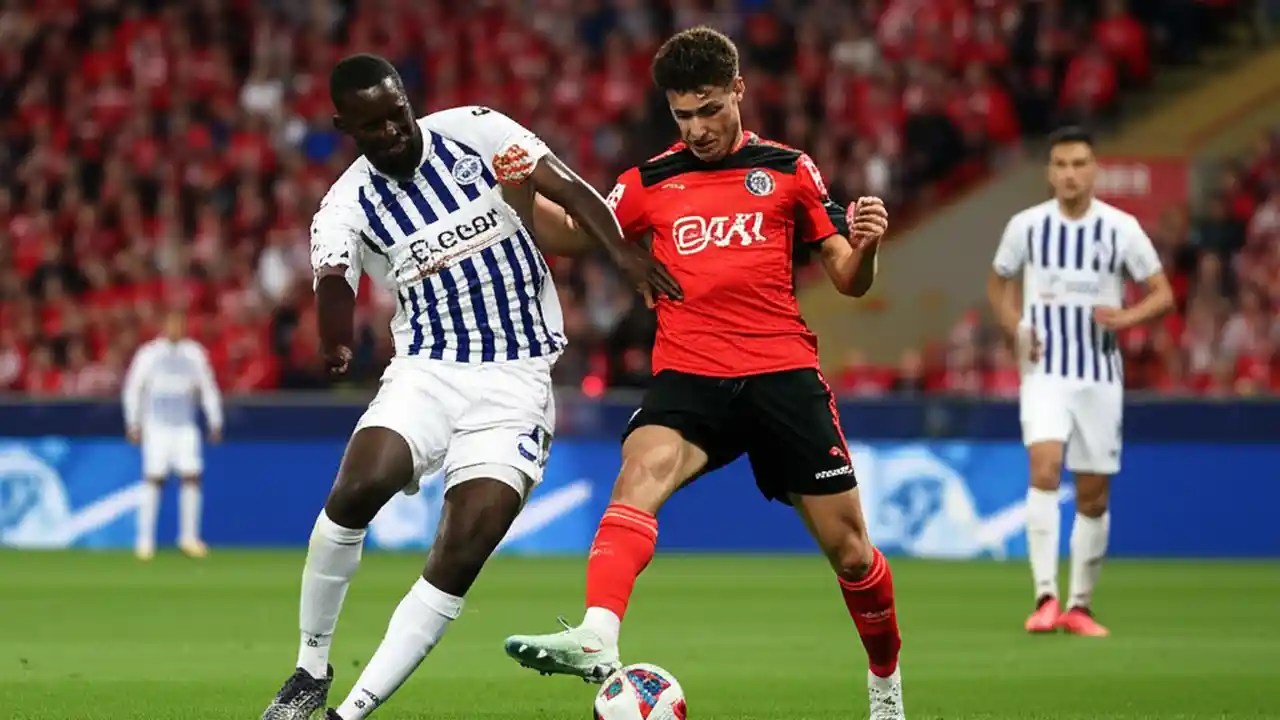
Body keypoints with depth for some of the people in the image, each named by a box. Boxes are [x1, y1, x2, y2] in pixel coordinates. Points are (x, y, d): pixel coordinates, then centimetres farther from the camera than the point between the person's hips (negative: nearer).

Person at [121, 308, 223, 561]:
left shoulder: (194, 353, 7)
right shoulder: (149, 354, -2)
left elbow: (208, 388, 13)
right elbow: (132, 388, 1)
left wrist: (215, 423, 8)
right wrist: (133, 423, -5)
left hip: (185, 426, 3)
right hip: (157, 426, -3)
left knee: (192, 477, -5)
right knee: (153, 479, -8)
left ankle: (189, 537, 3)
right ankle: (145, 540, -5)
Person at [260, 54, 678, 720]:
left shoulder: (472, 133, -2)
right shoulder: (346, 207, -2)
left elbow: (568, 189, -7)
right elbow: (333, 283, -20)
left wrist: (621, 253, -25)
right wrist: (334, 343, -43)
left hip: (515, 379, -1)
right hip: (426, 371, 1)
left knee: (461, 554, -15)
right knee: (357, 489, -26)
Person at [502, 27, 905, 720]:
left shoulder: (788, 169, 8)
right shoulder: (651, 181, 12)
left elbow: (848, 280, 9)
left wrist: (863, 246, -14)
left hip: (783, 374, 0)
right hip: (688, 376, 0)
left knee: (850, 552, 3)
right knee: (639, 474, -32)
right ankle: (596, 641, -50)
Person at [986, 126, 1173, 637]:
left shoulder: (1121, 228, -3)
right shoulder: (1026, 226, -1)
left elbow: (1162, 294, 3)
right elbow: (998, 284, 14)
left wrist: (1125, 318, -17)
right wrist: (1016, 330, -4)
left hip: (1100, 375, 1)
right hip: (1045, 371, -1)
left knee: (1094, 497, 5)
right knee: (1044, 468, -22)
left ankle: (1080, 605, 19)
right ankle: (1045, 597, -26)